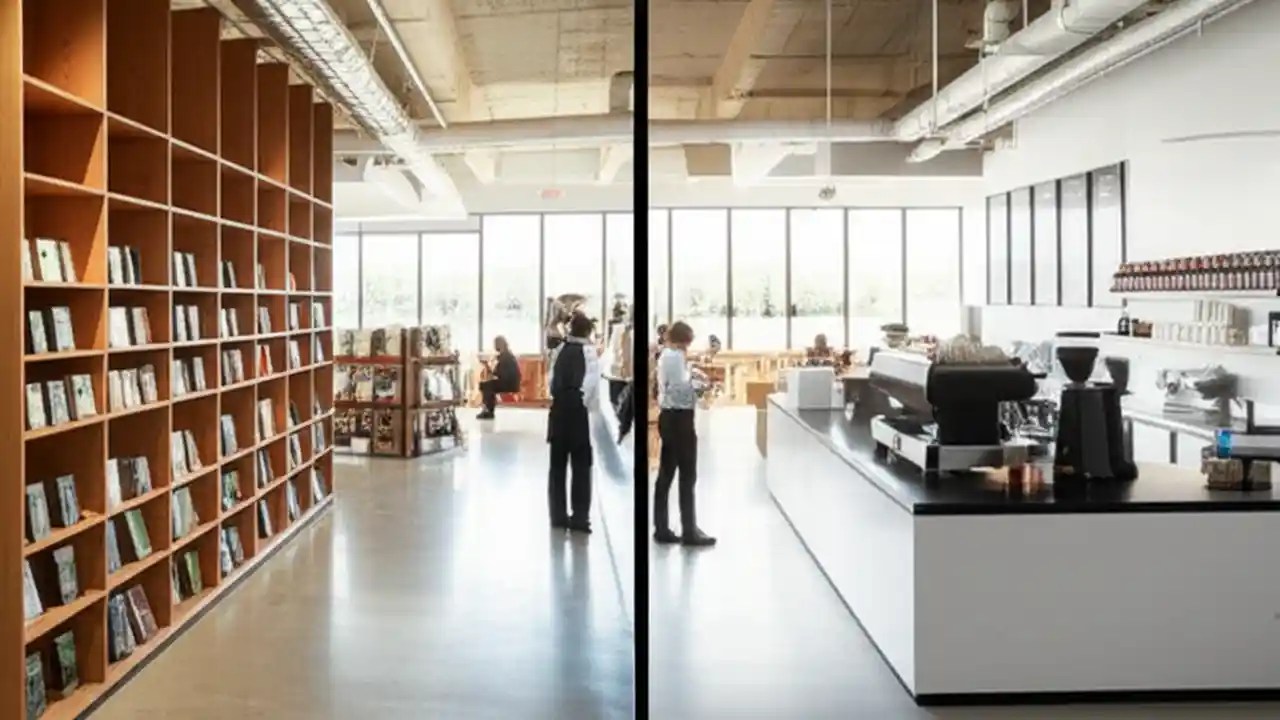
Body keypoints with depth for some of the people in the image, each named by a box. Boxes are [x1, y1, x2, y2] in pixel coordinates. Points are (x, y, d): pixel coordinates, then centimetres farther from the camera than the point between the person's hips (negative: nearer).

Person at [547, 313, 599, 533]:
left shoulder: (561, 349, 10)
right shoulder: (589, 350, -6)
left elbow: (553, 379, 8)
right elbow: (591, 384, -15)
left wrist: (558, 397, 12)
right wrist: (587, 406, -6)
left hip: (559, 410, 5)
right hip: (578, 412, -5)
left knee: (557, 465, 11)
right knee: (581, 467, 2)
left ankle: (558, 515, 14)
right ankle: (579, 517, 2)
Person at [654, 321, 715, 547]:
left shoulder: (665, 355, 16)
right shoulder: (676, 356, -14)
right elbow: (681, 387, -23)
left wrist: (692, 383, 6)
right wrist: (698, 384, -6)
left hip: (669, 416, 10)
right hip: (679, 417, -10)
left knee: (666, 475, 10)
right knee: (687, 476, -4)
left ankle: (661, 529, 14)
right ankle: (689, 531, 1)